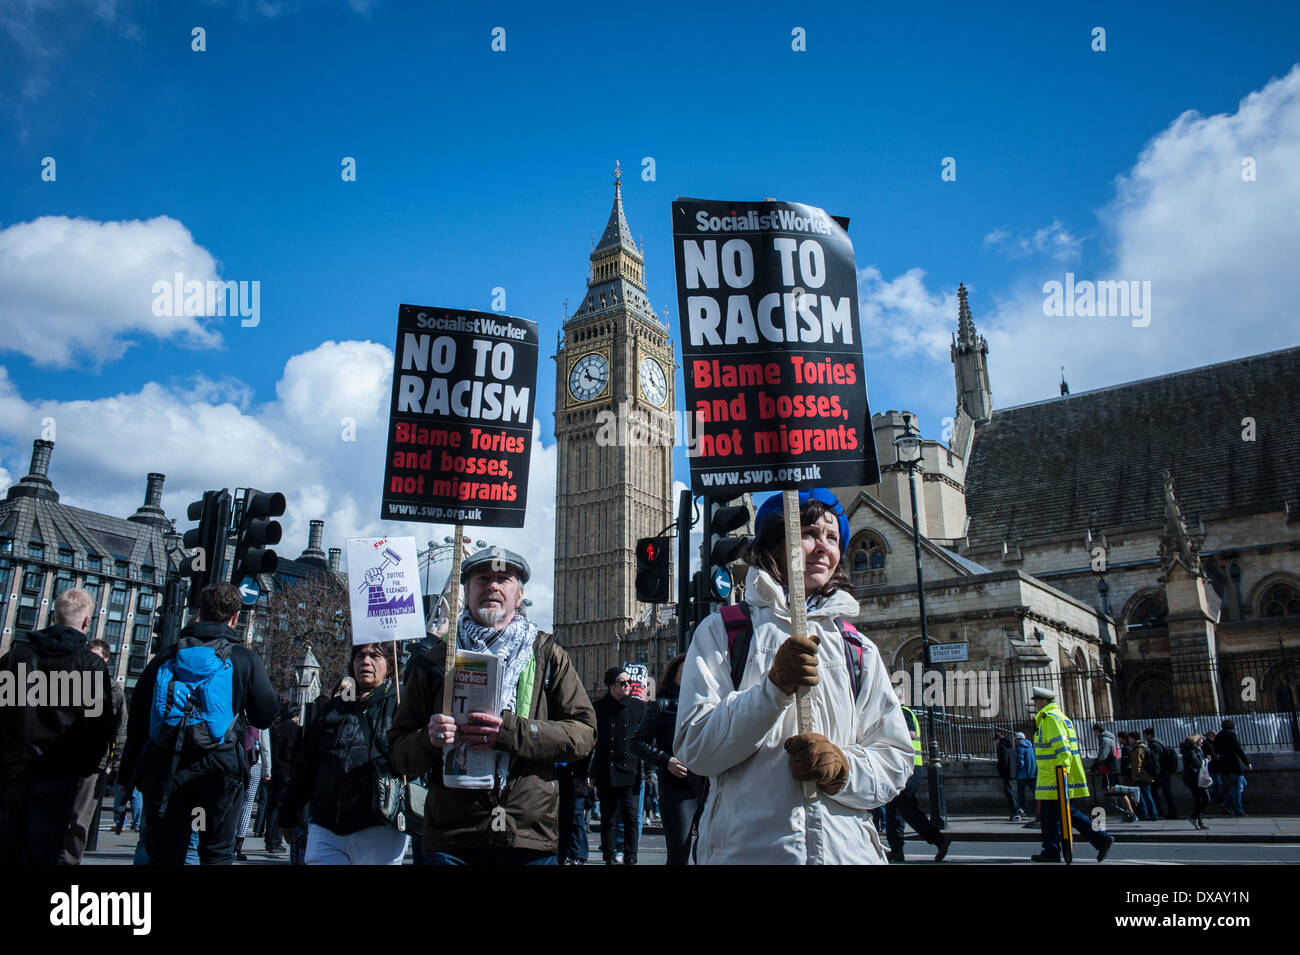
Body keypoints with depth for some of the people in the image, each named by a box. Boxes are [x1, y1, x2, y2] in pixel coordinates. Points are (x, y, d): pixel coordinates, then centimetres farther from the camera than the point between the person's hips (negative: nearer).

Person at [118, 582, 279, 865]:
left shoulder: (166, 656, 9)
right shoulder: (245, 659, -2)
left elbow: (137, 717, 10)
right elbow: (266, 715, -2)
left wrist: (129, 774, 16)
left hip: (163, 770, 3)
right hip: (218, 771, -2)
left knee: (164, 855, 9)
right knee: (217, 854, 10)